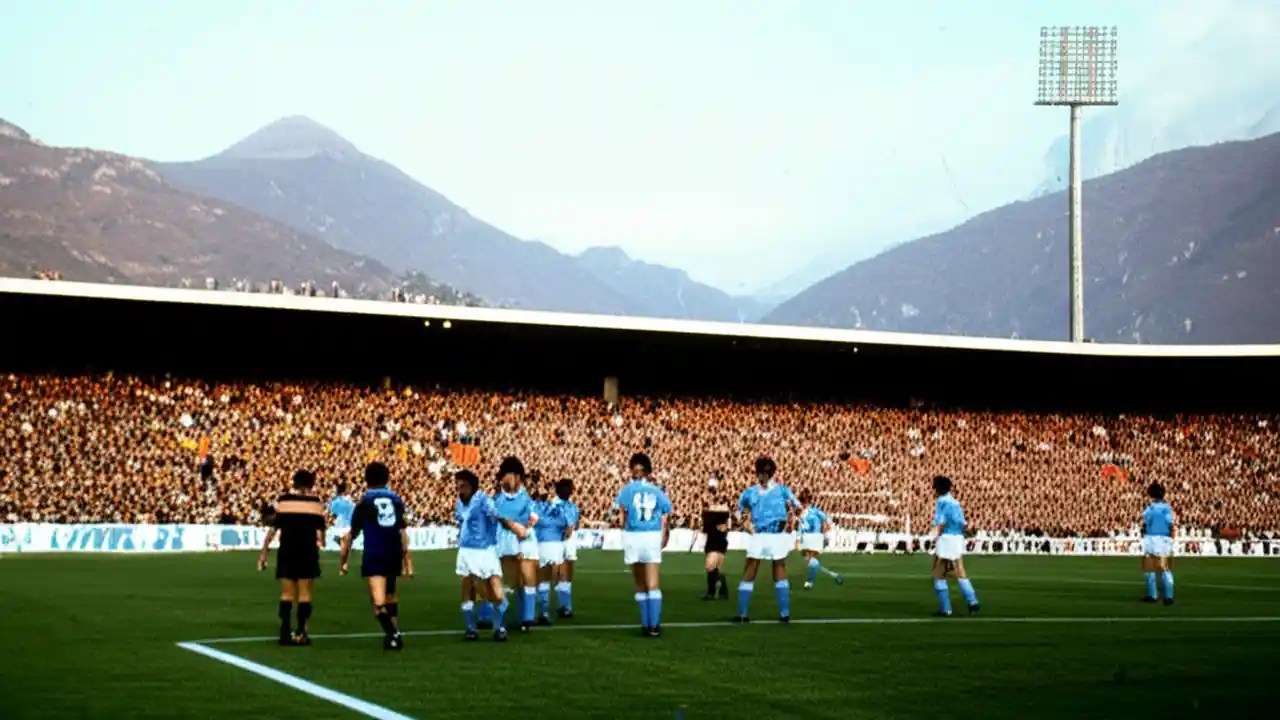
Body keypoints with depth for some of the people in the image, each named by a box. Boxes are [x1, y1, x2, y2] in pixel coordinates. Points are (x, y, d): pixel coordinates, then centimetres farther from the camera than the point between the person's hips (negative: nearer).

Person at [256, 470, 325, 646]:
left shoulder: (282, 501, 2)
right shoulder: (316, 503, 0)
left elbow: (273, 528, -1)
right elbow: (320, 531, 1)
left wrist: (264, 552, 4)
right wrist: (321, 542, 24)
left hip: (287, 552, 1)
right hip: (308, 552, -1)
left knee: (287, 593, 6)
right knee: (305, 593, 4)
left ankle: (285, 632, -1)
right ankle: (301, 633, -1)